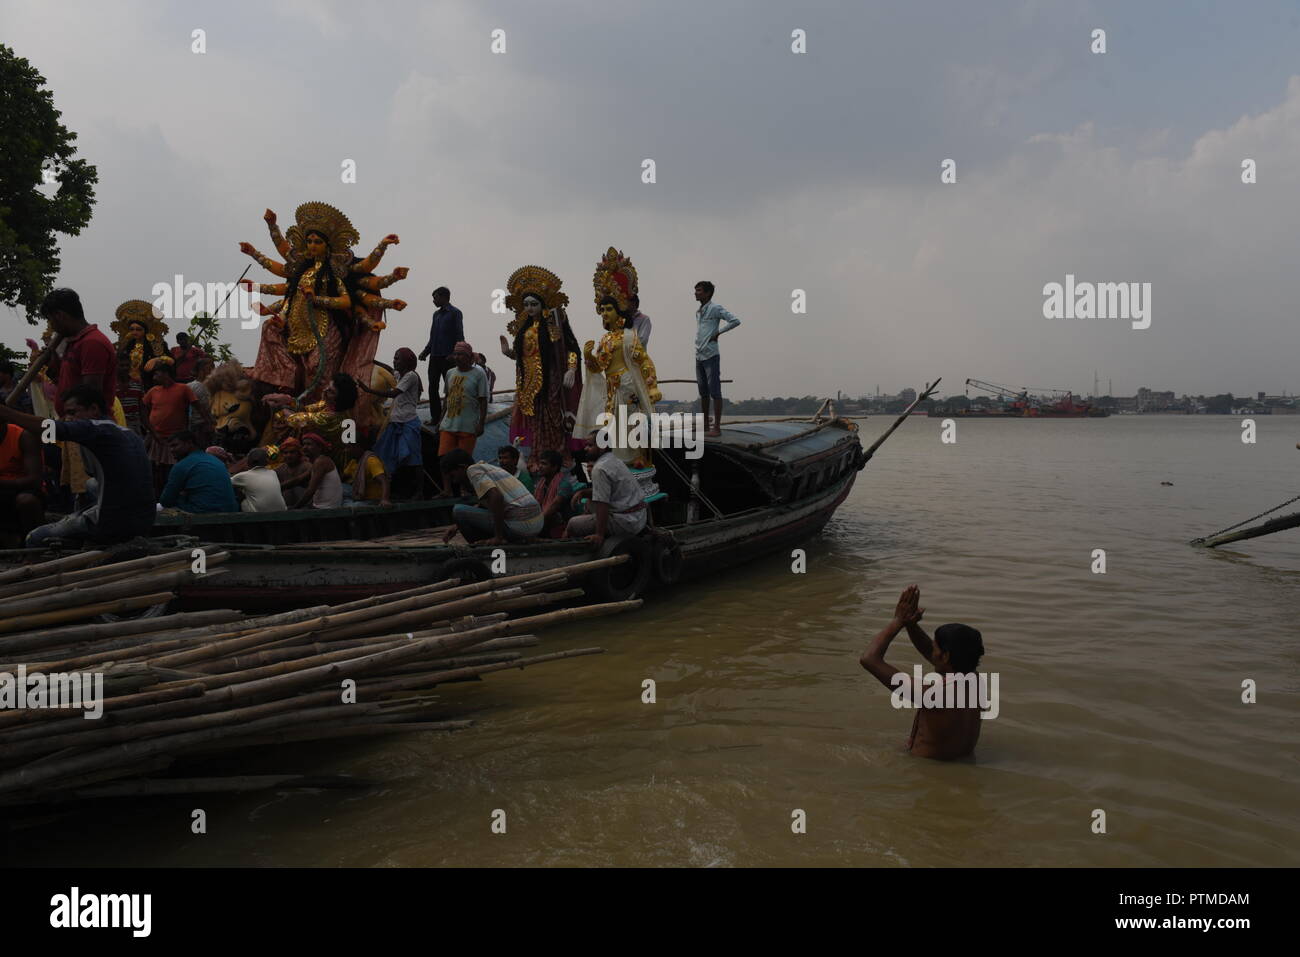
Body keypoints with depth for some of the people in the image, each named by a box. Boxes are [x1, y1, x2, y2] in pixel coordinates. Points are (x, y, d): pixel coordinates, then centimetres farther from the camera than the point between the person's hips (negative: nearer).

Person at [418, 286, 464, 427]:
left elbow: (459, 336, -11)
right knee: (432, 387, 6)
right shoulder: (436, 314, 18)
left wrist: (454, 354, -20)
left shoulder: (455, 313, -4)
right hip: (435, 357, 7)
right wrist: (426, 351, 11)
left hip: (447, 357, -7)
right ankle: (435, 417, 12)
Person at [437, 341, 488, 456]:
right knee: (443, 456, -5)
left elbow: (483, 401, -4)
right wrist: (441, 420, 17)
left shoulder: (479, 374, -2)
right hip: (448, 424, 5)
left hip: (468, 426, -5)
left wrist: (481, 423, -11)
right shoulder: (450, 373, 14)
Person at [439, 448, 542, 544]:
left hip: (518, 526, -9)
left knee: (458, 511, -1)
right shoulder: (489, 467, 23)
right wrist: (457, 526, 32)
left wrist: (498, 537, -16)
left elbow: (496, 497, -21)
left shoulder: (473, 469, -5)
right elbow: (481, 505, 35)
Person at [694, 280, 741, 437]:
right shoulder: (698, 312, 17)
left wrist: (718, 332, -10)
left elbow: (735, 321, -13)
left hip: (711, 356, -8)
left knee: (715, 392, -7)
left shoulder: (715, 309, -6)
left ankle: (717, 428, -6)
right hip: (699, 357, 8)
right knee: (703, 393, 10)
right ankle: (705, 426, 16)